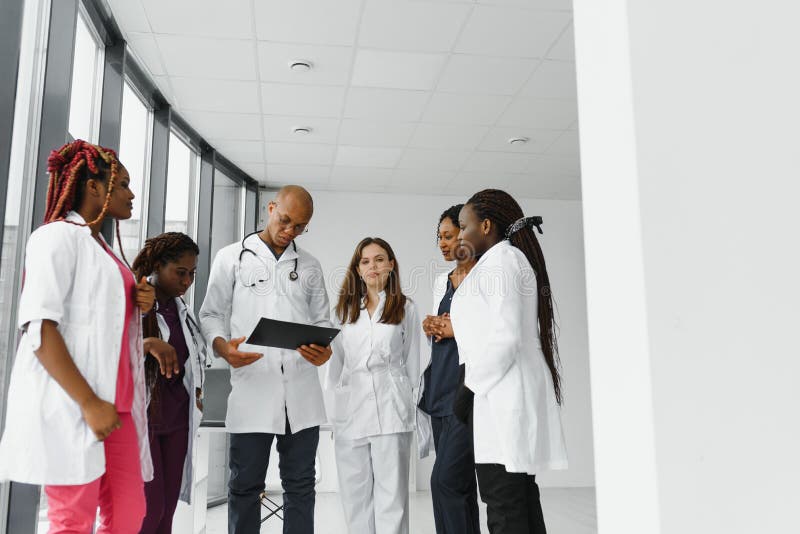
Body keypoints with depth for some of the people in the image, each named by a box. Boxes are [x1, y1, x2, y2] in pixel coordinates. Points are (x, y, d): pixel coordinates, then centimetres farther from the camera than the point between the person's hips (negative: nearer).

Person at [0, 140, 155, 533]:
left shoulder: (103, 248, 20)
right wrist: (88, 402, -22)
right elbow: (40, 327, -16)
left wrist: (139, 305, 8)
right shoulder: (58, 235, -6)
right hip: (69, 405, -8)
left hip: (115, 402, 8)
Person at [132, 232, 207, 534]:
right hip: (139, 415, -6)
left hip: (177, 418, 6)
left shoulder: (180, 309, 12)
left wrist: (195, 401, 8)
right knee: (150, 508, -8)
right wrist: (147, 343, -35)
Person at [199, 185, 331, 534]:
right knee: (245, 485, 4)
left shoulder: (310, 266, 15)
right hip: (252, 387, -2)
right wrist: (223, 347, -14)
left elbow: (322, 321, 16)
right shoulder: (232, 257, 8)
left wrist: (323, 349, -6)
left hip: (302, 391, 3)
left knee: (300, 485, 7)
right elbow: (211, 315, 7)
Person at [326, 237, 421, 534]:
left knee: (391, 491, 0)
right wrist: (336, 394, 11)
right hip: (350, 409, 3)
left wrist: (409, 401, 8)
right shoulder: (345, 309, 14)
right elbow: (336, 360, 15)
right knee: (355, 493, 5)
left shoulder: (406, 309, 7)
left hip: (390, 409, -2)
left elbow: (411, 362, 10)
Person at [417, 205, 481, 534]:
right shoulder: (442, 281, 18)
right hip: (439, 389, 8)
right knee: (460, 484, 11)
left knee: (446, 480, -14)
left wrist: (457, 329, -12)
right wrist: (431, 327, 6)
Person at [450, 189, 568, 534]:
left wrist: (470, 386, -12)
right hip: (510, 392, 11)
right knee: (521, 499, 12)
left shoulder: (500, 258, -9)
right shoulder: (514, 257, 22)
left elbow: (505, 337, -20)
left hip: (502, 392, -11)